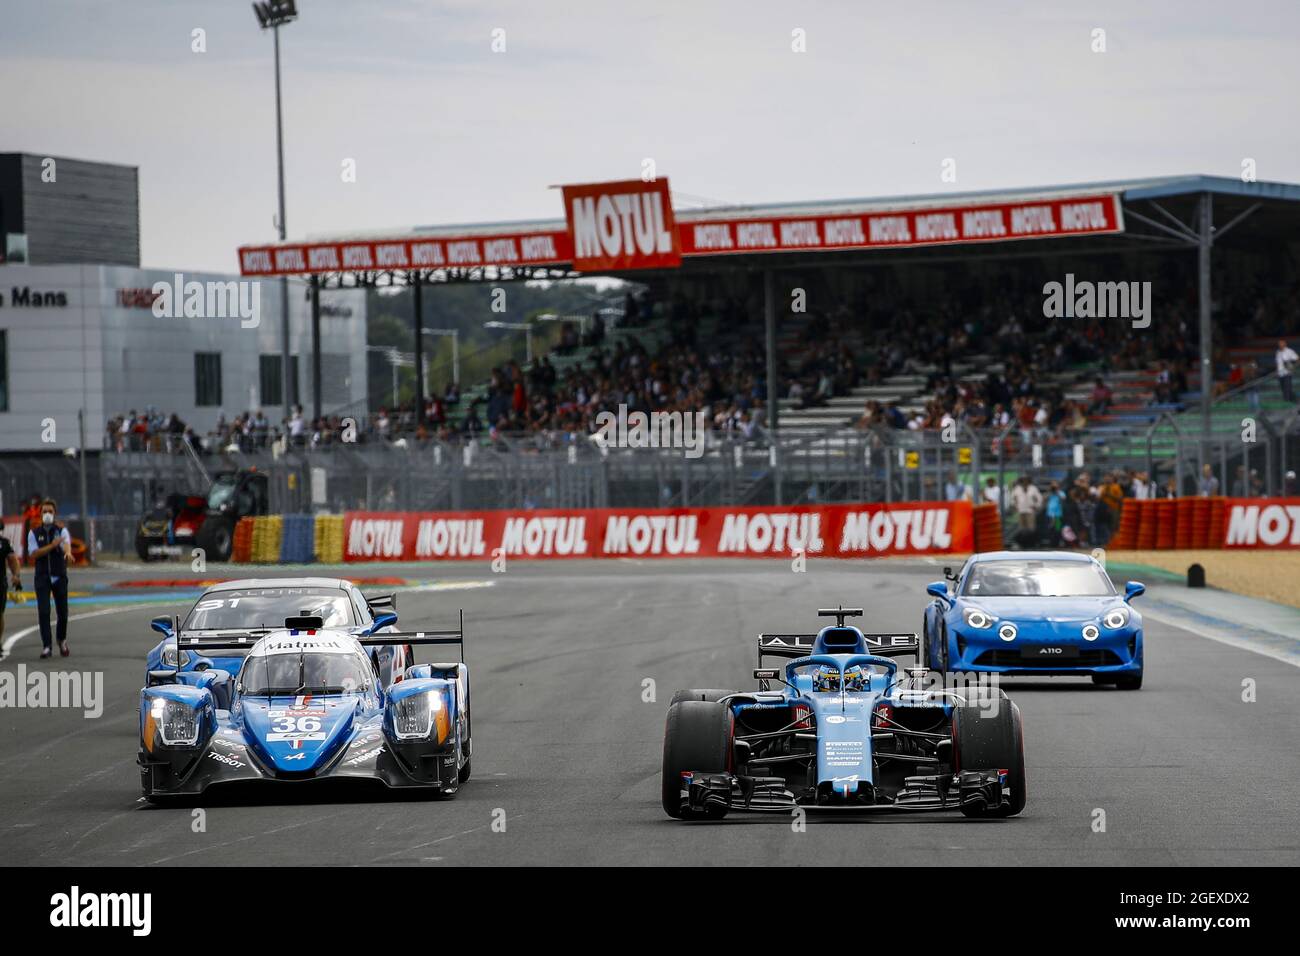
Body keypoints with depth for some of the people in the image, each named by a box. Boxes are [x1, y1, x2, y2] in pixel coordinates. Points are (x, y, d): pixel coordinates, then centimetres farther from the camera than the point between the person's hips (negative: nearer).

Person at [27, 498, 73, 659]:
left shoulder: (61, 530, 0)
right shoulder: (34, 534, 5)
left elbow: (66, 543, -22)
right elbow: (33, 554, -8)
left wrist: (68, 552, -47)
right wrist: (52, 545, -20)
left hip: (59, 577, 0)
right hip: (42, 578, 0)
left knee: (62, 611, 6)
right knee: (43, 611, -10)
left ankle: (62, 640, 31)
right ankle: (46, 646, -7)